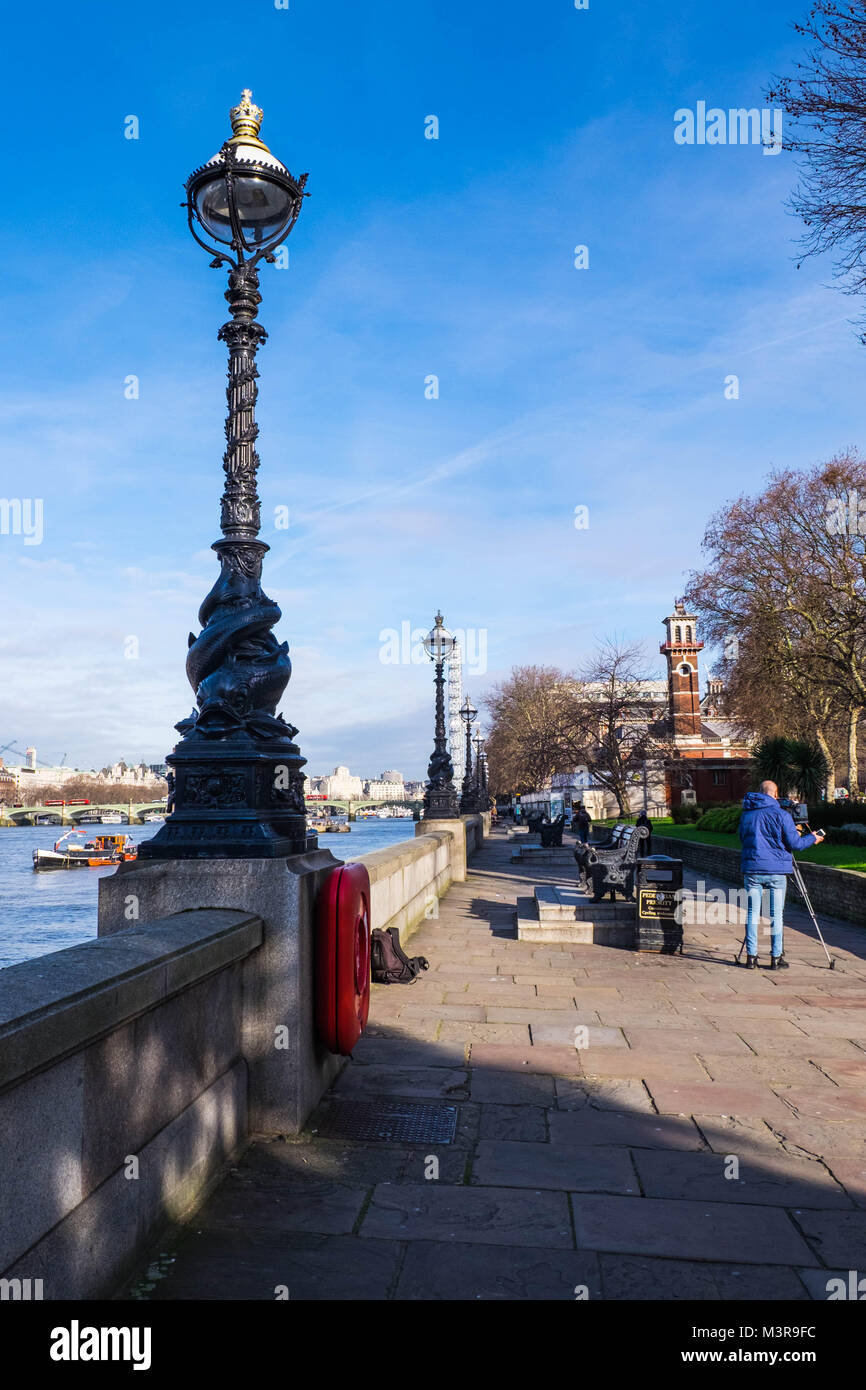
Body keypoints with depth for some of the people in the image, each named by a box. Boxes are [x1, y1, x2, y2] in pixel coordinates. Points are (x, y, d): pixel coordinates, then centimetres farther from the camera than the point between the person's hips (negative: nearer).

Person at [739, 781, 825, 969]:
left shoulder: (746, 815, 9)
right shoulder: (781, 815, -5)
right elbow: (794, 843, -5)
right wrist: (813, 839, 12)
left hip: (751, 869, 3)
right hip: (776, 870, -3)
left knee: (752, 912, 6)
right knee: (776, 914, 4)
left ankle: (751, 956, 6)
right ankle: (776, 957, 6)